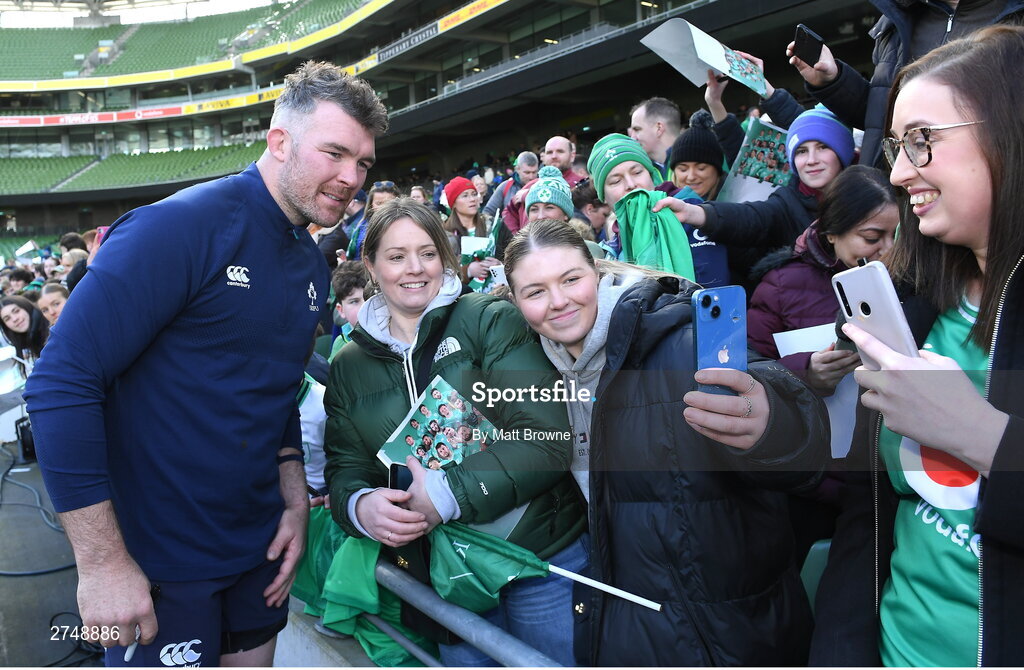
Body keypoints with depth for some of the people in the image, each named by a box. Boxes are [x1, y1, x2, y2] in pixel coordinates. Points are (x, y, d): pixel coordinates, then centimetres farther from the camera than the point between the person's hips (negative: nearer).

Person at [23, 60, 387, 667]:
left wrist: (295, 503, 6)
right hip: (156, 561, -7)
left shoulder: (312, 263, 4)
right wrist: (103, 563, -22)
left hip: (259, 549, 7)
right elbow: (61, 384, -22)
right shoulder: (180, 227, -19)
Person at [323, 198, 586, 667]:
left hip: (541, 555, -2)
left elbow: (545, 437, -15)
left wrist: (448, 494, -24)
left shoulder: (491, 320, -7)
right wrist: (359, 505, -16)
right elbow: (345, 466, 7)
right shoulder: (349, 366, 7)